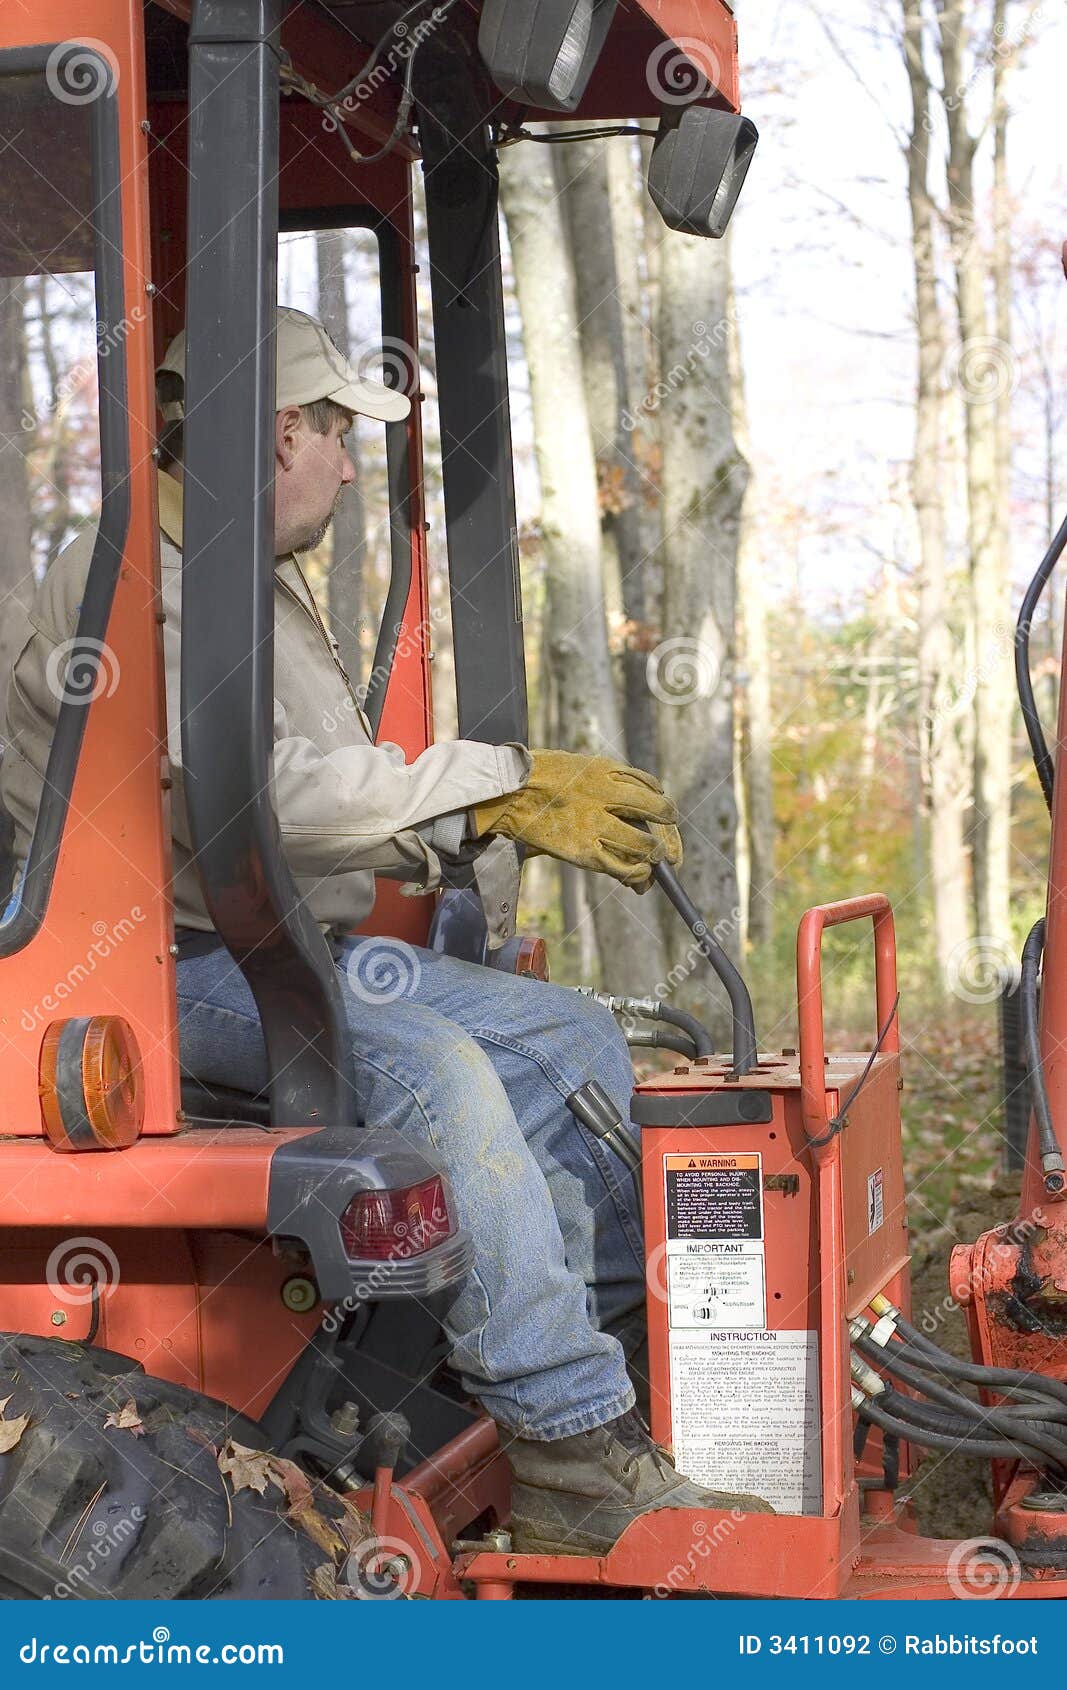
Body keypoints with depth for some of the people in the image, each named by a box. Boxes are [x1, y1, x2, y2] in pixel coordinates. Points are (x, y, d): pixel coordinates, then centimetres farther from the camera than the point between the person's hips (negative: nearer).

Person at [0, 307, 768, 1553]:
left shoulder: (265, 584, 20)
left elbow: (347, 798, 18)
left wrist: (536, 817, 4)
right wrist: (498, 791, -28)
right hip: (179, 969, -10)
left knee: (573, 1041, 3)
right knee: (432, 1068, -32)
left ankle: (613, 1351, 8)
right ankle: (575, 1462, -31)